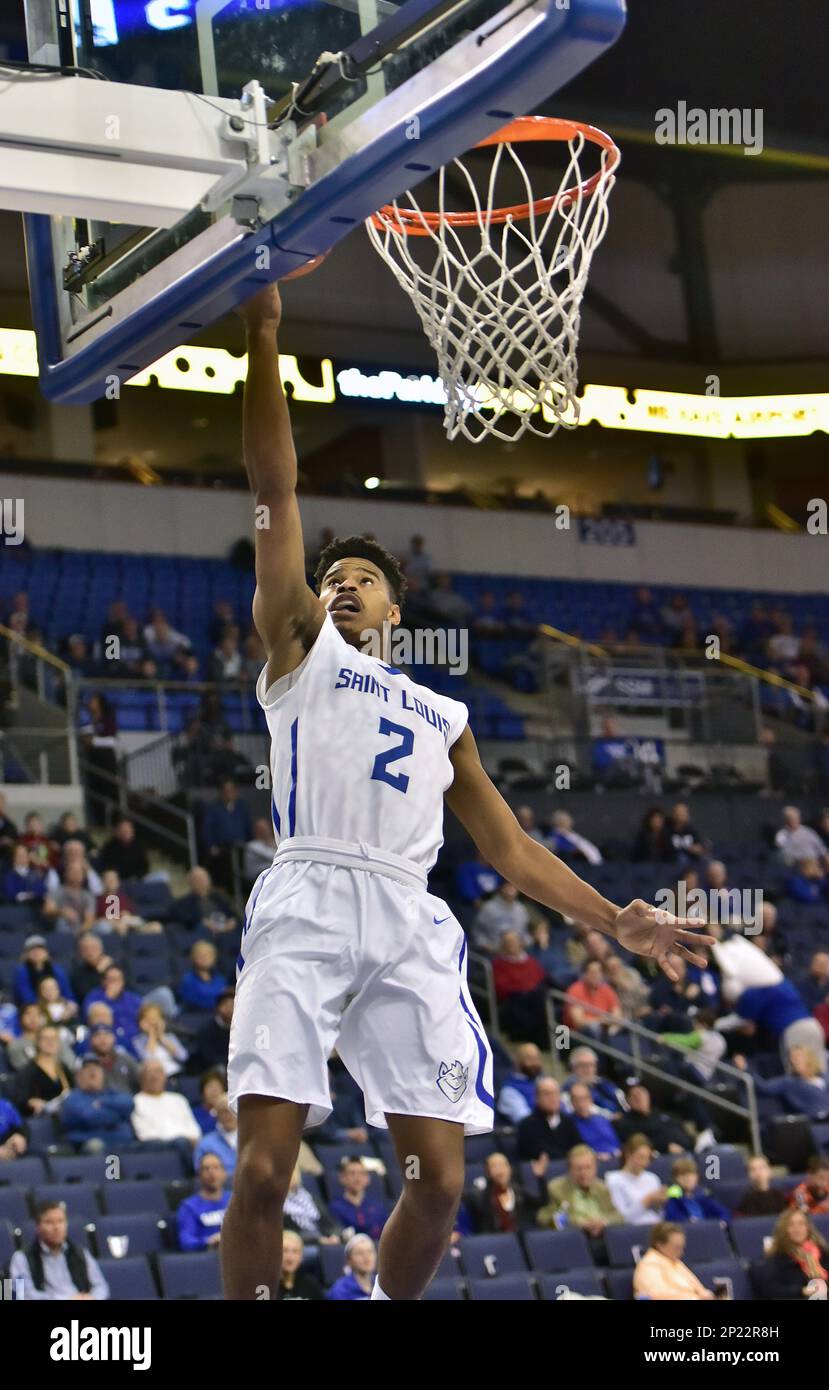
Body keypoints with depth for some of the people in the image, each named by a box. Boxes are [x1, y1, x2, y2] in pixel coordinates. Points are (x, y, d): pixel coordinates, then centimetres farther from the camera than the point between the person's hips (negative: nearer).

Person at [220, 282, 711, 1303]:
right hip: (307, 903, -3)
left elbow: (510, 849, 29)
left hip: (410, 923, 4)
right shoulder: (298, 647, 19)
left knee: (439, 1179, -6)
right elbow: (275, 489, 9)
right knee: (263, 1168, -14)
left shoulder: (443, 715, 30)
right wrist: (262, 336, 0)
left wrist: (615, 921, 17)